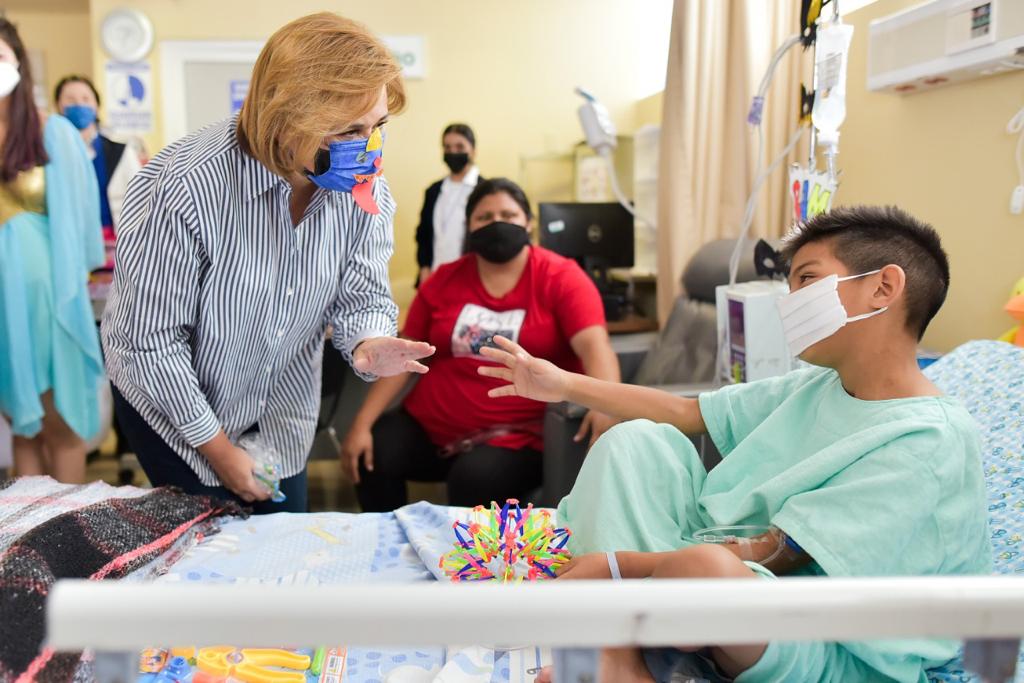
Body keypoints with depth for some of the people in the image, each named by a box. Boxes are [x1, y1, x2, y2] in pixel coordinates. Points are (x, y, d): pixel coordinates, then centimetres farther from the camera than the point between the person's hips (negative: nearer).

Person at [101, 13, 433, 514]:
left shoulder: (366, 188, -15)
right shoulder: (184, 188, -32)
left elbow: (362, 294, -8)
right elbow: (151, 337, -23)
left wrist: (367, 347, -33)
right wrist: (218, 447, -14)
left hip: (282, 416, 5)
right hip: (176, 406, -4)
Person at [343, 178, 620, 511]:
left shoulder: (561, 278, -3)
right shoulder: (443, 280, 8)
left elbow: (594, 346, -17)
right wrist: (362, 423, -1)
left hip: (517, 435, -4)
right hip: (428, 425, 4)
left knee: (475, 479, -31)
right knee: (370, 457, -17)